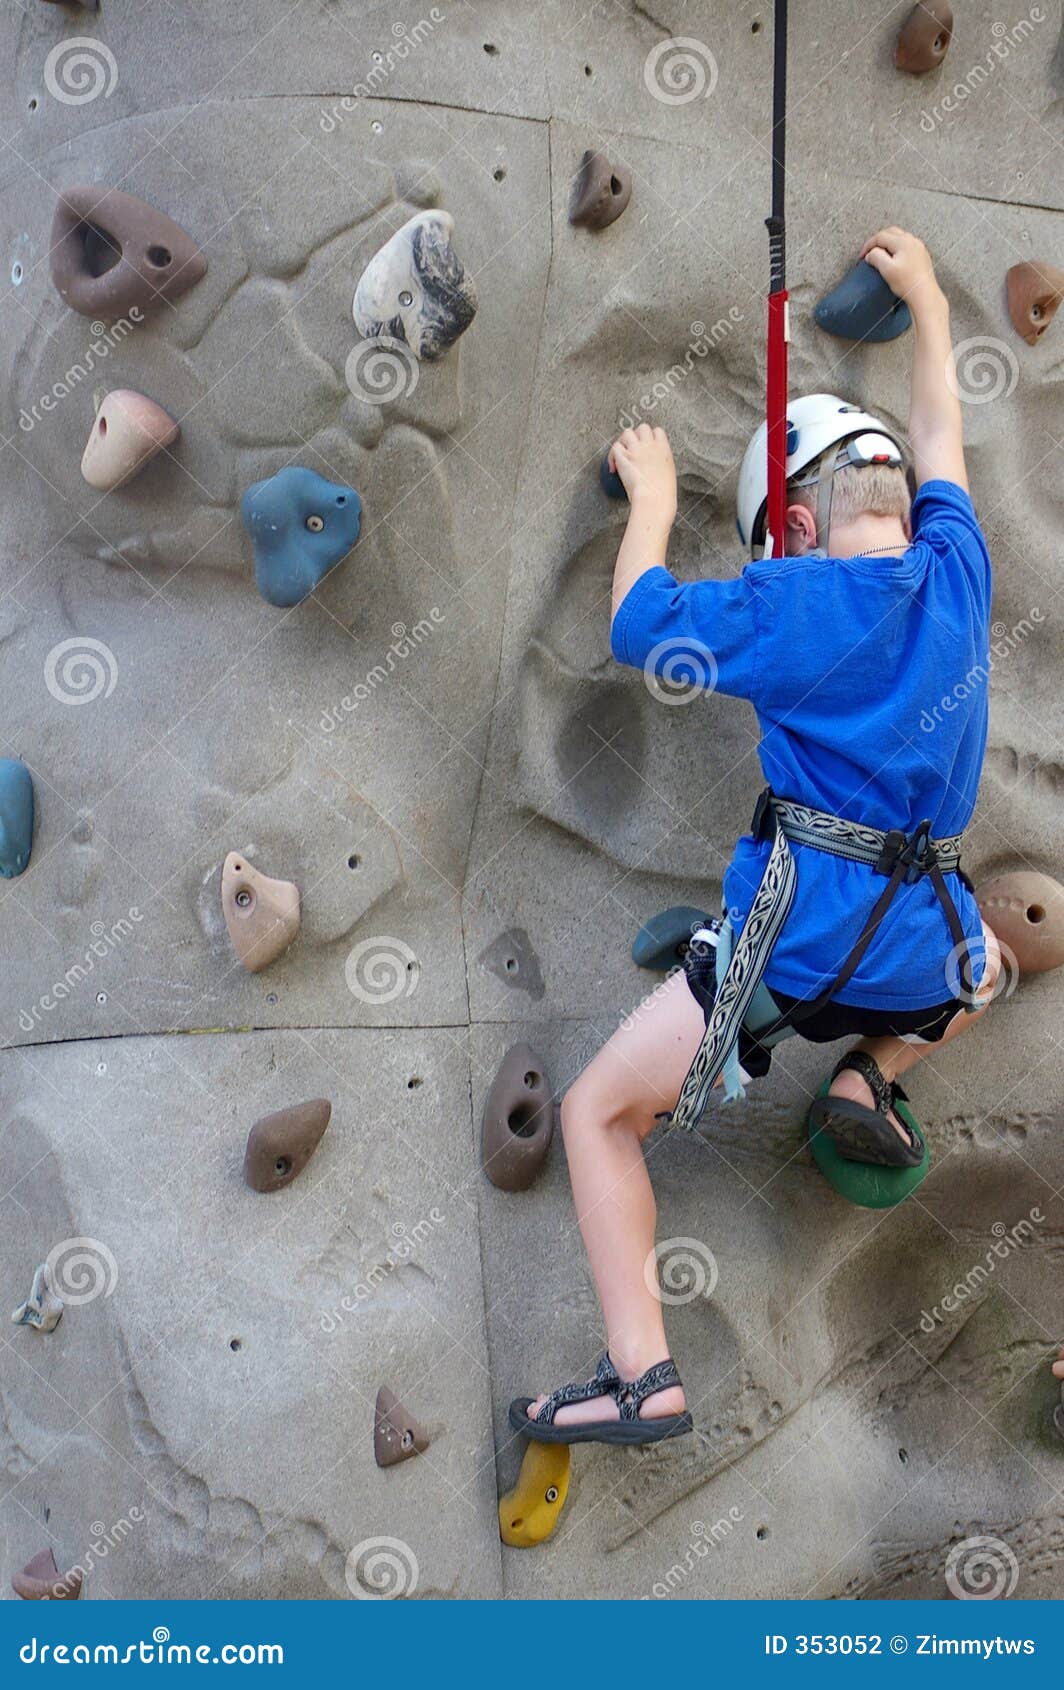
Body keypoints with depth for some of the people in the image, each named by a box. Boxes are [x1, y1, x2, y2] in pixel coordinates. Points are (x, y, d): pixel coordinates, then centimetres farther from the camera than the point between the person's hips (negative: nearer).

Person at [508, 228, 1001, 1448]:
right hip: (917, 948, 6)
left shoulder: (800, 607, -11)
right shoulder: (956, 569, 5)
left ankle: (642, 1376, -5)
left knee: (598, 1114, 6)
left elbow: (642, 628, 1)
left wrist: (651, 502, 16)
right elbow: (937, 444, 23)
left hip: (796, 937, -5)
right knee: (983, 967, 43)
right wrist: (926, 304, 39)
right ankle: (869, 1078, 18)